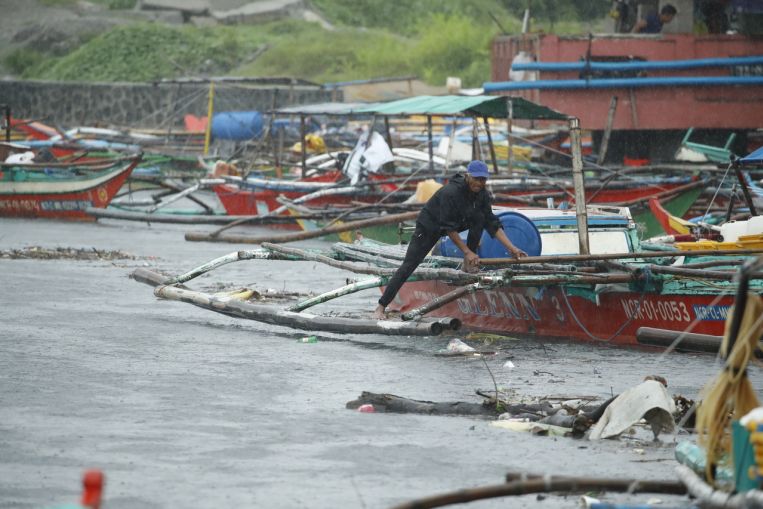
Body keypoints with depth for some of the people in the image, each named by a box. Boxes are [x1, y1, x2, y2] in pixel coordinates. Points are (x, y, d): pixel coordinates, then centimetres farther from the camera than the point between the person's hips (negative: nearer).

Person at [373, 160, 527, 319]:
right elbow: (449, 228, -30)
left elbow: (492, 223, -10)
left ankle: (469, 264, -8)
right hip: (429, 227, -6)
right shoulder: (451, 192, -33)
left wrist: (511, 248, -19)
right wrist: (467, 251, -26)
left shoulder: (482, 194, -13)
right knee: (408, 265, -15)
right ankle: (381, 307, -13)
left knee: (480, 217, -18)